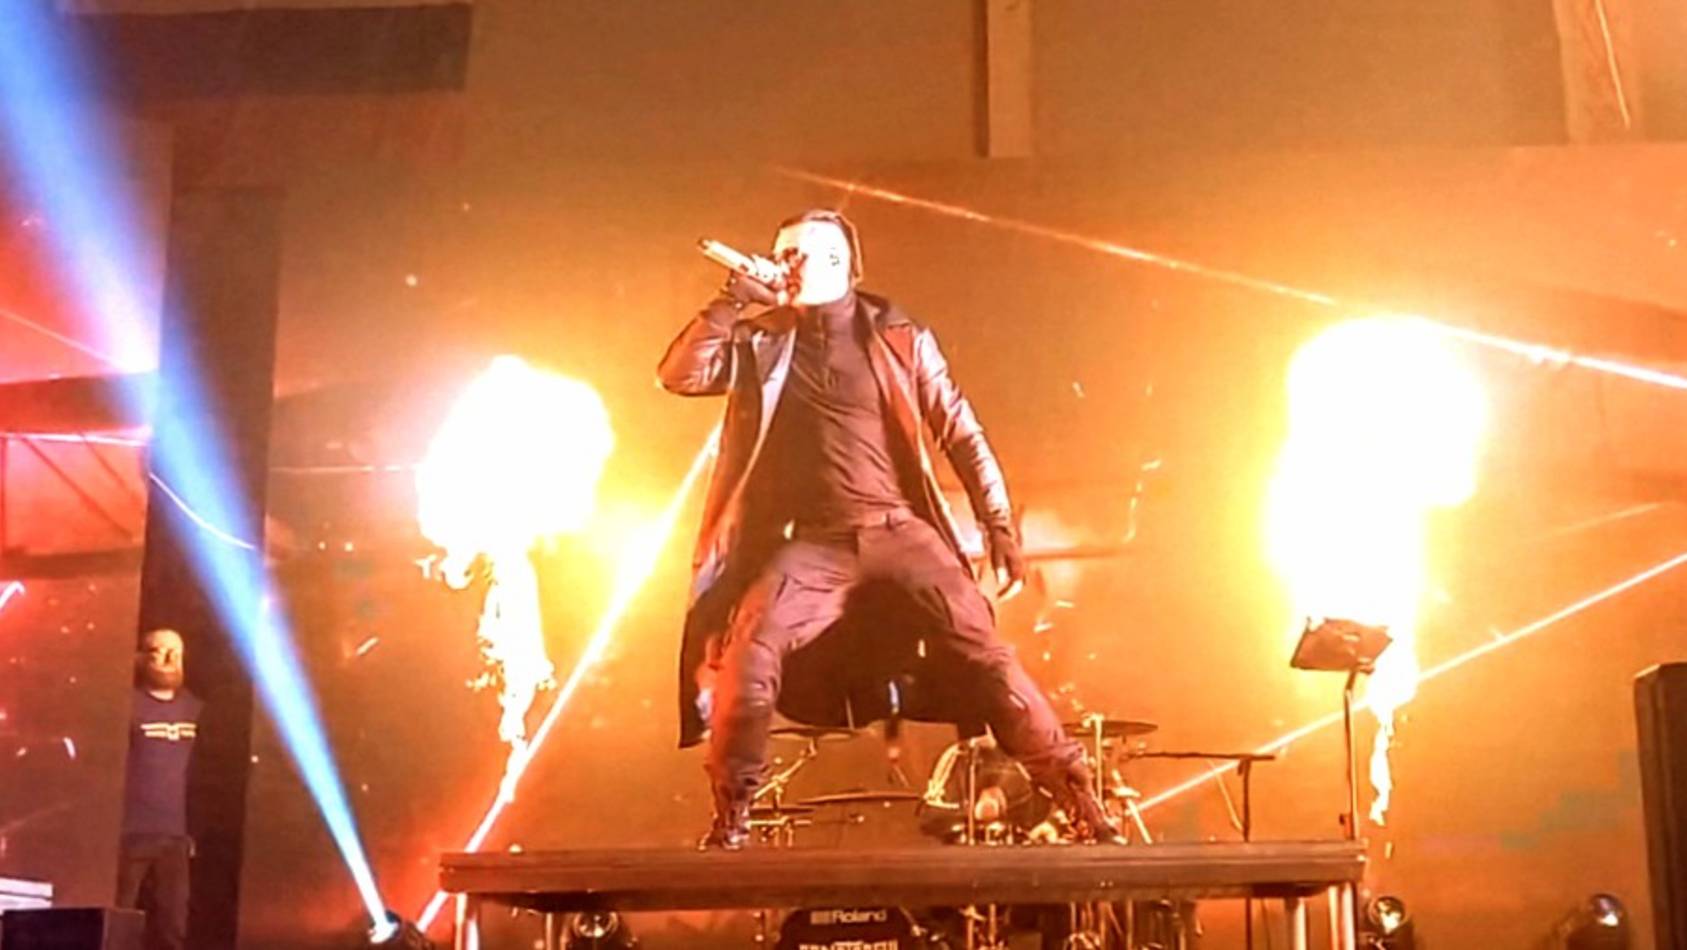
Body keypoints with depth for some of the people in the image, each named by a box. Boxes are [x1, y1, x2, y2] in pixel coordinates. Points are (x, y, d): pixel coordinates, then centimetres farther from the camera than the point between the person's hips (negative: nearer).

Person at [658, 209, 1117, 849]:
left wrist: (1000, 527, -2)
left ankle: (1077, 799, -7)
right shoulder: (762, 343, 11)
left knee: (984, 655, -14)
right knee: (750, 654, -22)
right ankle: (730, 820, -10)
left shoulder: (900, 338, 7)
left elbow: (962, 435, 5)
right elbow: (677, 375, 0)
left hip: (902, 532, -1)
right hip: (813, 545, 1)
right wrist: (731, 302, -6)